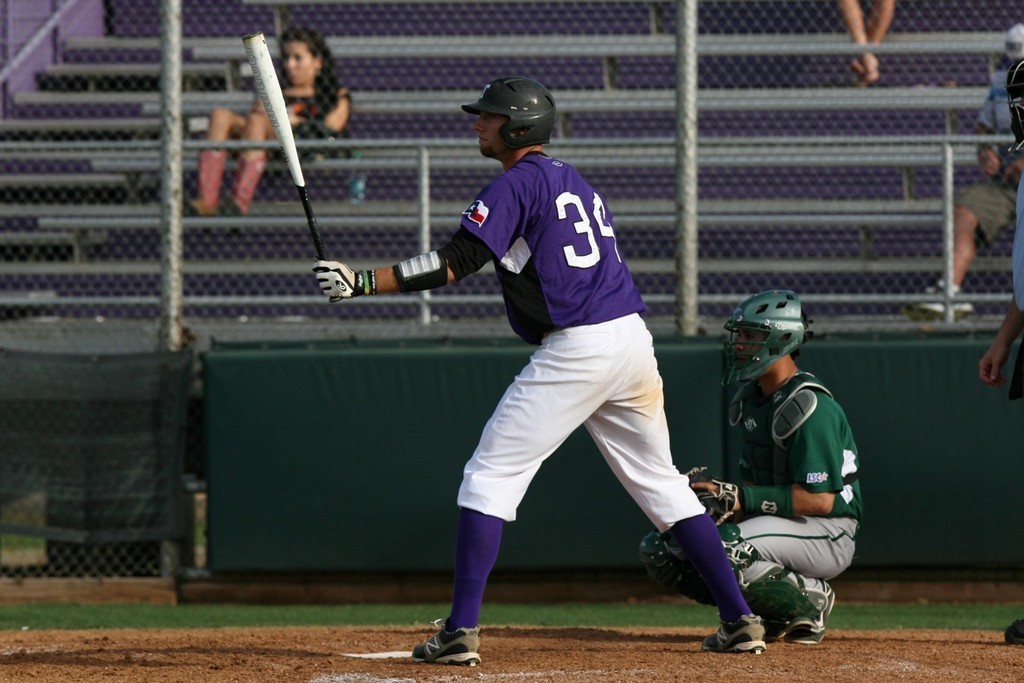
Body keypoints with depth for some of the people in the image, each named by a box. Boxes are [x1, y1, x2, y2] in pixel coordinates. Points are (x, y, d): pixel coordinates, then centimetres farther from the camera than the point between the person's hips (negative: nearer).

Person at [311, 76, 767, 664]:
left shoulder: (517, 184, -5)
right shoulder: (577, 182, 22)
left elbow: (456, 263, -15)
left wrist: (364, 282, -16)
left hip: (576, 348, -8)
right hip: (635, 339, 8)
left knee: (490, 476, -4)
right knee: (660, 482, 17)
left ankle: (462, 630, -12)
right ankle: (740, 620, 13)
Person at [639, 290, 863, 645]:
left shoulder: (809, 406, -19)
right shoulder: (751, 399, 10)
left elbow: (820, 499, -24)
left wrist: (738, 496, -24)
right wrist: (716, 491, -6)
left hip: (829, 533, -9)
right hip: (775, 522, 9)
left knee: (723, 548, -34)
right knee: (658, 550, 1)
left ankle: (807, 600, -10)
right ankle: (768, 607, 4)